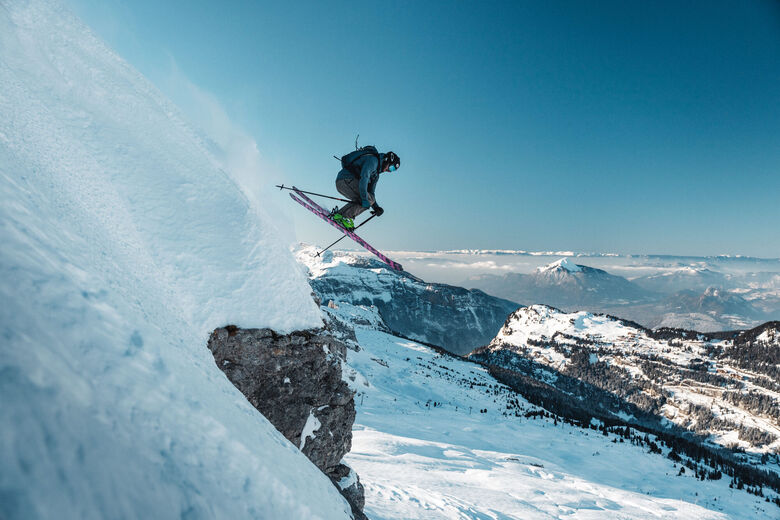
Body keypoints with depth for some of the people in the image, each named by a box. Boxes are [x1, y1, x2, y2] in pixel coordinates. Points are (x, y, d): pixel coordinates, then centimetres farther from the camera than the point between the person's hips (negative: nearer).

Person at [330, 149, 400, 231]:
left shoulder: (376, 175, 24)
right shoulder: (373, 160, -7)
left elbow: (371, 192, 25)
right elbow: (363, 177, -21)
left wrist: (376, 207, 8)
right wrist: (364, 198, -27)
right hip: (345, 179, -10)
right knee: (369, 199, -17)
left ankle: (339, 214, 1)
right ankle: (343, 216, -19)